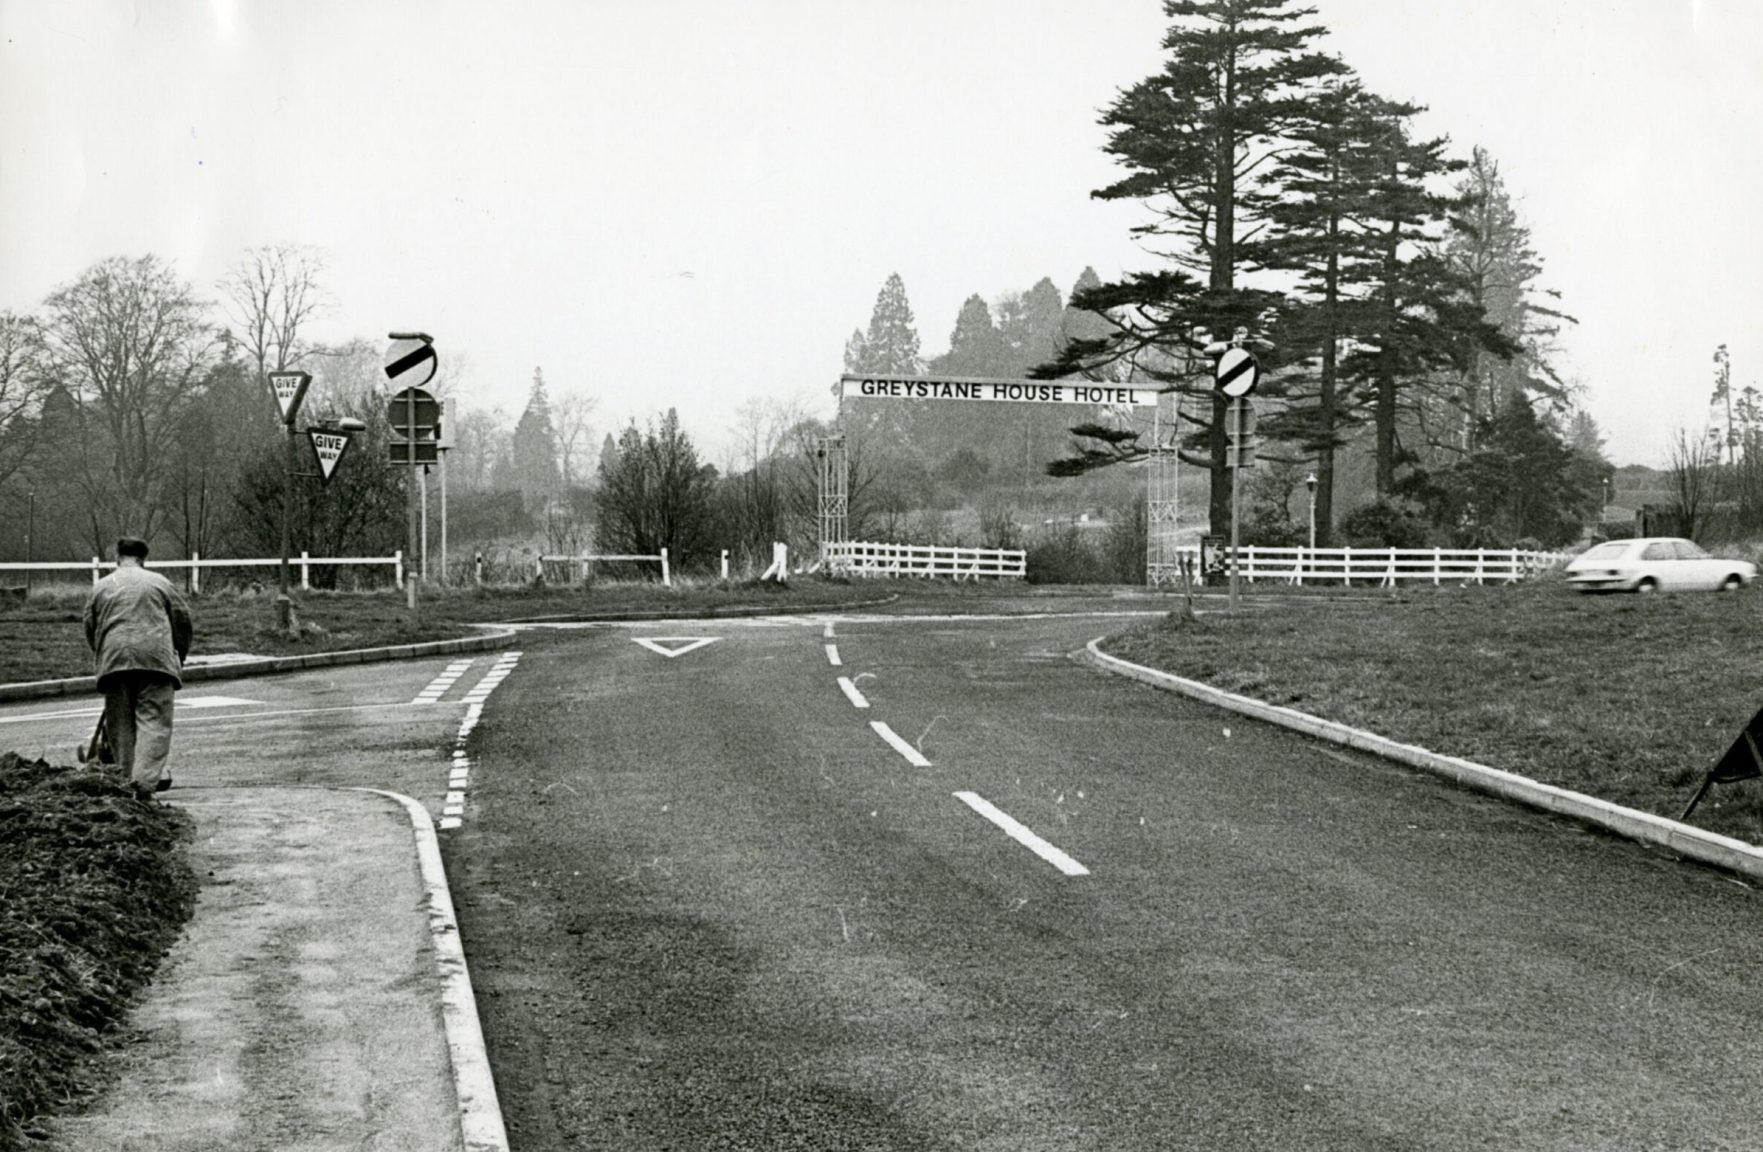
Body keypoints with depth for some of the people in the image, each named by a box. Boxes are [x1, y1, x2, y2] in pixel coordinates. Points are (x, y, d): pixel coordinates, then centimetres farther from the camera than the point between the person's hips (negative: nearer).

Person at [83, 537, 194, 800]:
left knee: (120, 723, 10)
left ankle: (127, 778, 10)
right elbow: (184, 621, 13)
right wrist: (178, 658, 24)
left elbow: (90, 630, 17)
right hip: (155, 656, -2)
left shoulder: (101, 587, 16)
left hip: (114, 660, 2)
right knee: (154, 720, -4)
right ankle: (145, 781, -17)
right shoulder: (159, 583, 12)